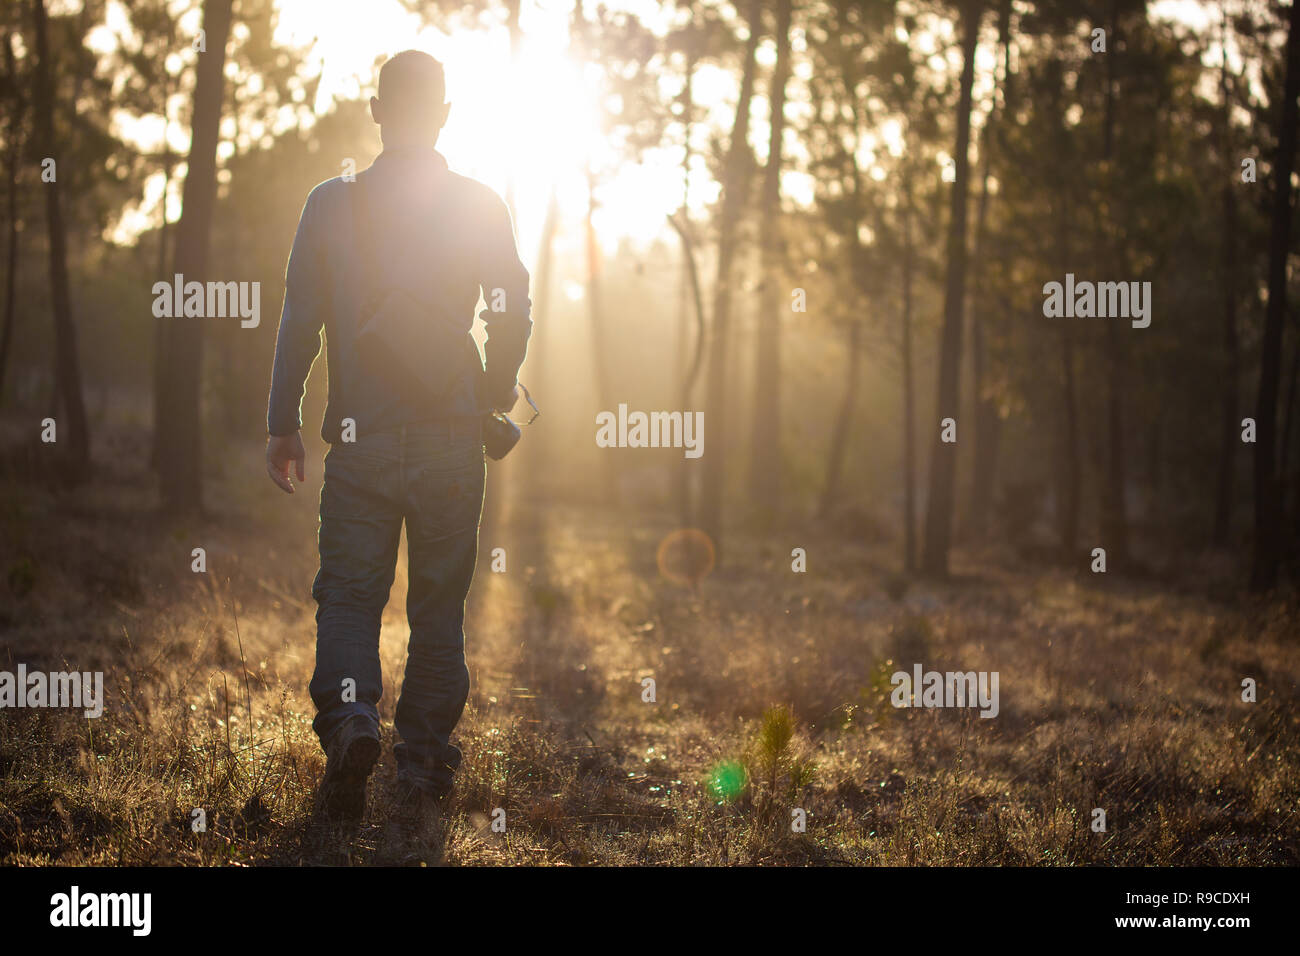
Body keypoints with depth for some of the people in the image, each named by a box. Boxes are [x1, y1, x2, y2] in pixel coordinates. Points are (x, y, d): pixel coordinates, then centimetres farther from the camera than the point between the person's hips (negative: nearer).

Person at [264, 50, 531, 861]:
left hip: (361, 439, 0)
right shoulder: (482, 207, -1)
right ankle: (420, 785, 10)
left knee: (349, 593, 9)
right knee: (439, 609, 9)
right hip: (451, 441, 1)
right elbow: (513, 316, -2)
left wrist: (283, 426, 10)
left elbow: (299, 322, 0)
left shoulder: (331, 204, -1)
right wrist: (497, 393, 17)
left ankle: (349, 716, -19)